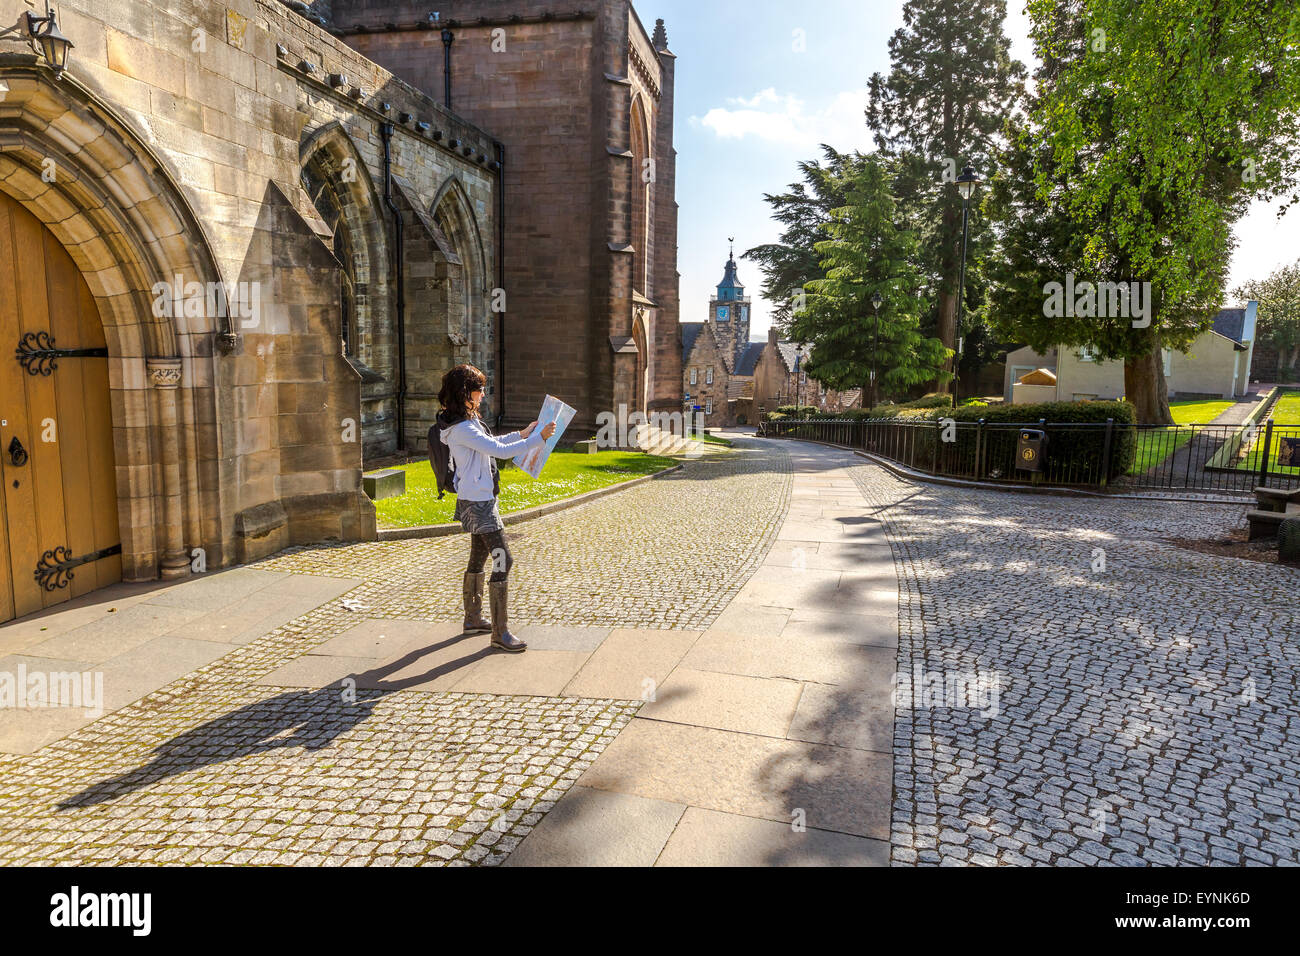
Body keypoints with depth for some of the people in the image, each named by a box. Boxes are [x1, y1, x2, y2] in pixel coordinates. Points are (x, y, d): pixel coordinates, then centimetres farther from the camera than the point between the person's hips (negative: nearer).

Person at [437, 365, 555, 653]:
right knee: (503, 561, -10)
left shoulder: (469, 421, 11)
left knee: (478, 559, 19)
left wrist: (521, 434, 23)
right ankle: (500, 632, -5)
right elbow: (500, 451, -26)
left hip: (479, 500, 11)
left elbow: (490, 444, 27)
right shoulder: (462, 429, -21)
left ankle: (473, 618, 33)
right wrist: (538, 438, -21)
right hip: (478, 502, -11)